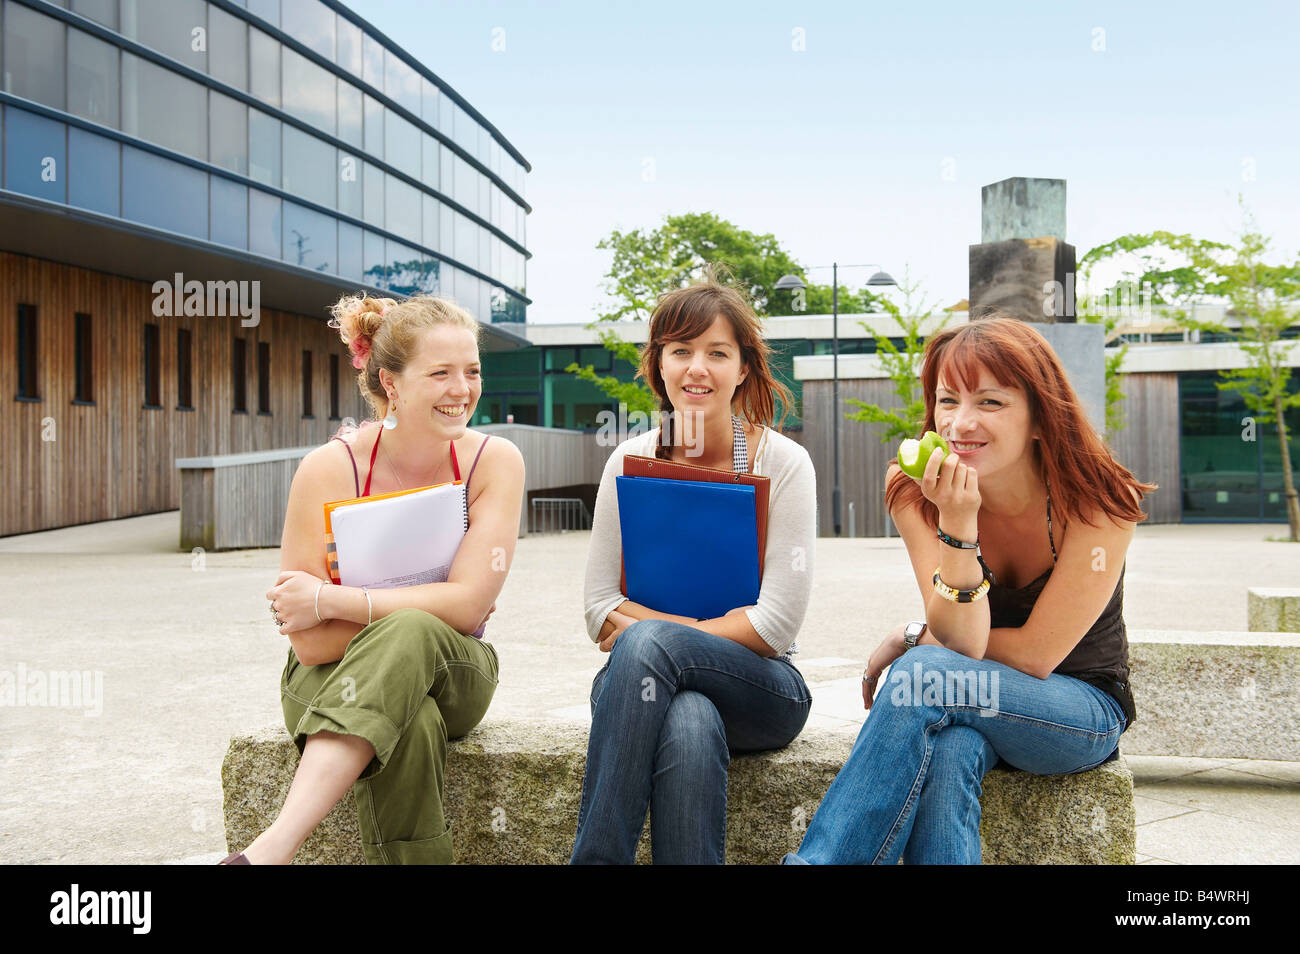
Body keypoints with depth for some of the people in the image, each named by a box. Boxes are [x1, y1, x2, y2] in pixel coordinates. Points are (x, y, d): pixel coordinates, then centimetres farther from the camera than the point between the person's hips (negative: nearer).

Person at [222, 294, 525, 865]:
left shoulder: (494, 462, -8)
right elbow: (310, 643, -13)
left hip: (450, 675, 1)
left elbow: (467, 605, -18)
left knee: (408, 636, -36)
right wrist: (429, 609, -16)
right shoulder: (330, 468, -12)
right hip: (337, 676, -1)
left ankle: (275, 844, -41)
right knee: (410, 727, -38)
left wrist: (331, 601, -20)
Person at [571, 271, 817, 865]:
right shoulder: (630, 460, 3)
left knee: (647, 642, -33)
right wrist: (715, 624, -14)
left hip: (761, 691, -1)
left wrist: (647, 630, -13)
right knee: (690, 724, -35)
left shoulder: (784, 463, -5)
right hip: (654, 682, 2)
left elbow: (777, 622, -9)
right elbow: (600, 609, 1)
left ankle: (591, 855, -27)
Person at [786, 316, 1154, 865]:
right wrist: (957, 525, -33)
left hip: (1085, 710, -2)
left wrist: (910, 640, -9)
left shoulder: (1098, 502, -18)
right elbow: (962, 642, -20)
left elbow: (1035, 654, -16)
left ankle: (816, 859, -27)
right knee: (946, 754, -37)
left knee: (923, 676, -32)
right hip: (974, 704, 2)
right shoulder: (916, 496, -11)